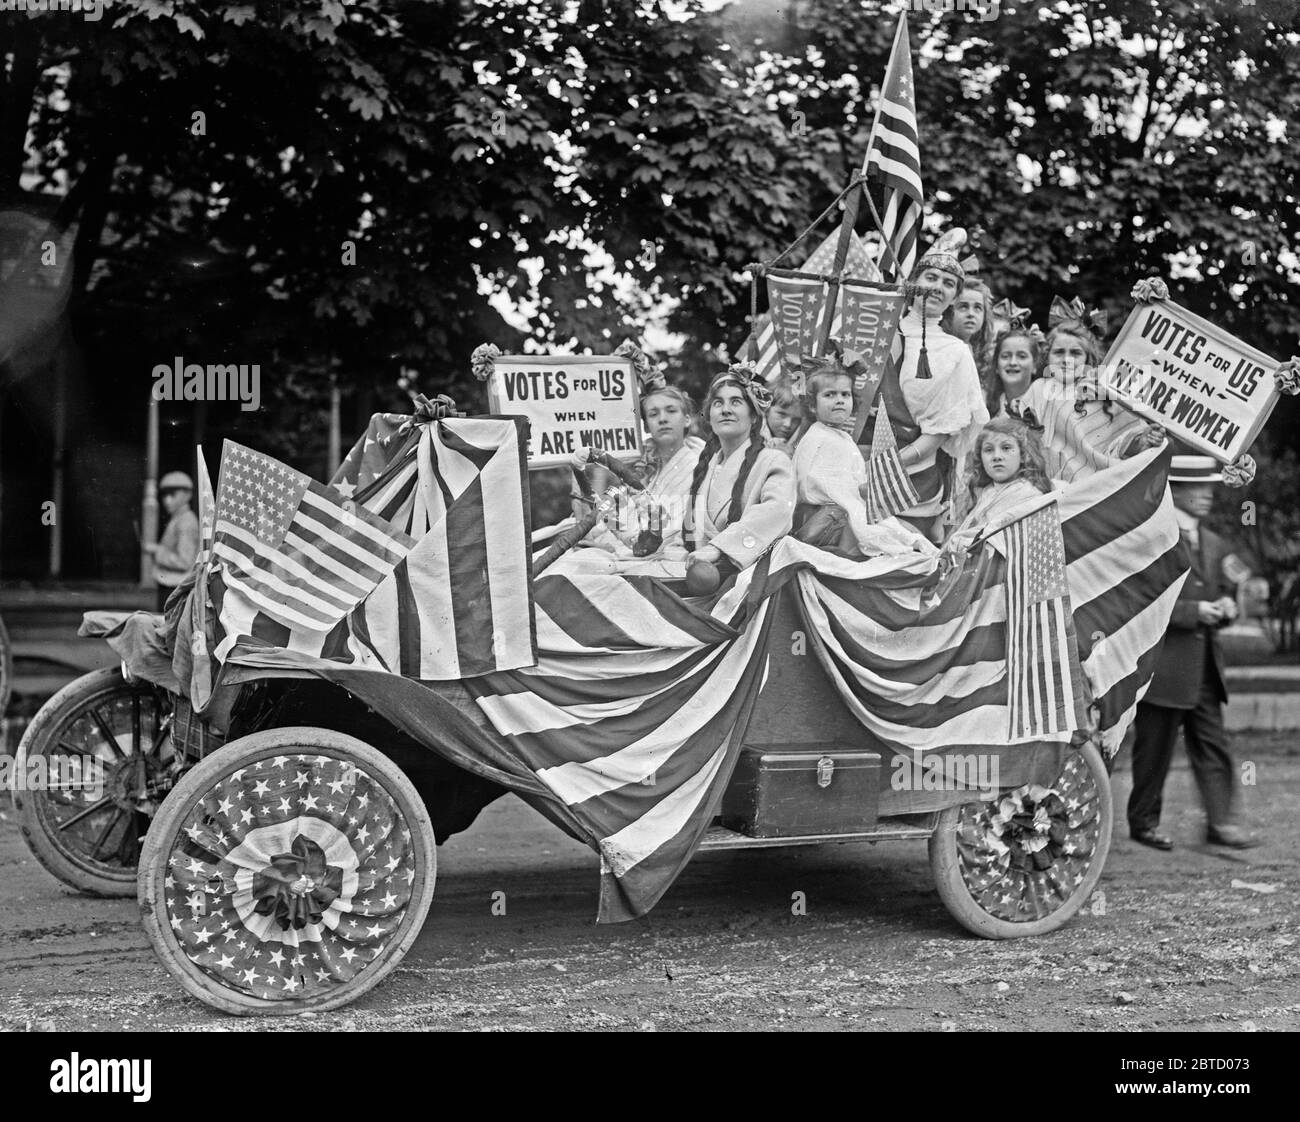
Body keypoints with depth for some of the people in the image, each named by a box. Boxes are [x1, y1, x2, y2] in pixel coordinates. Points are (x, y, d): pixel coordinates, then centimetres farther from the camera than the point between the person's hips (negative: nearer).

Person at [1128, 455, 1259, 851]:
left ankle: (1221, 822, 5)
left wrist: (1225, 607, 0)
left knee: (1213, 745, 3)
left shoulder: (1214, 544, 15)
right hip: (1161, 664, -7)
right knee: (1154, 750, 3)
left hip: (1204, 666, 7)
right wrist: (1193, 611, -19)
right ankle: (1143, 822, 15)